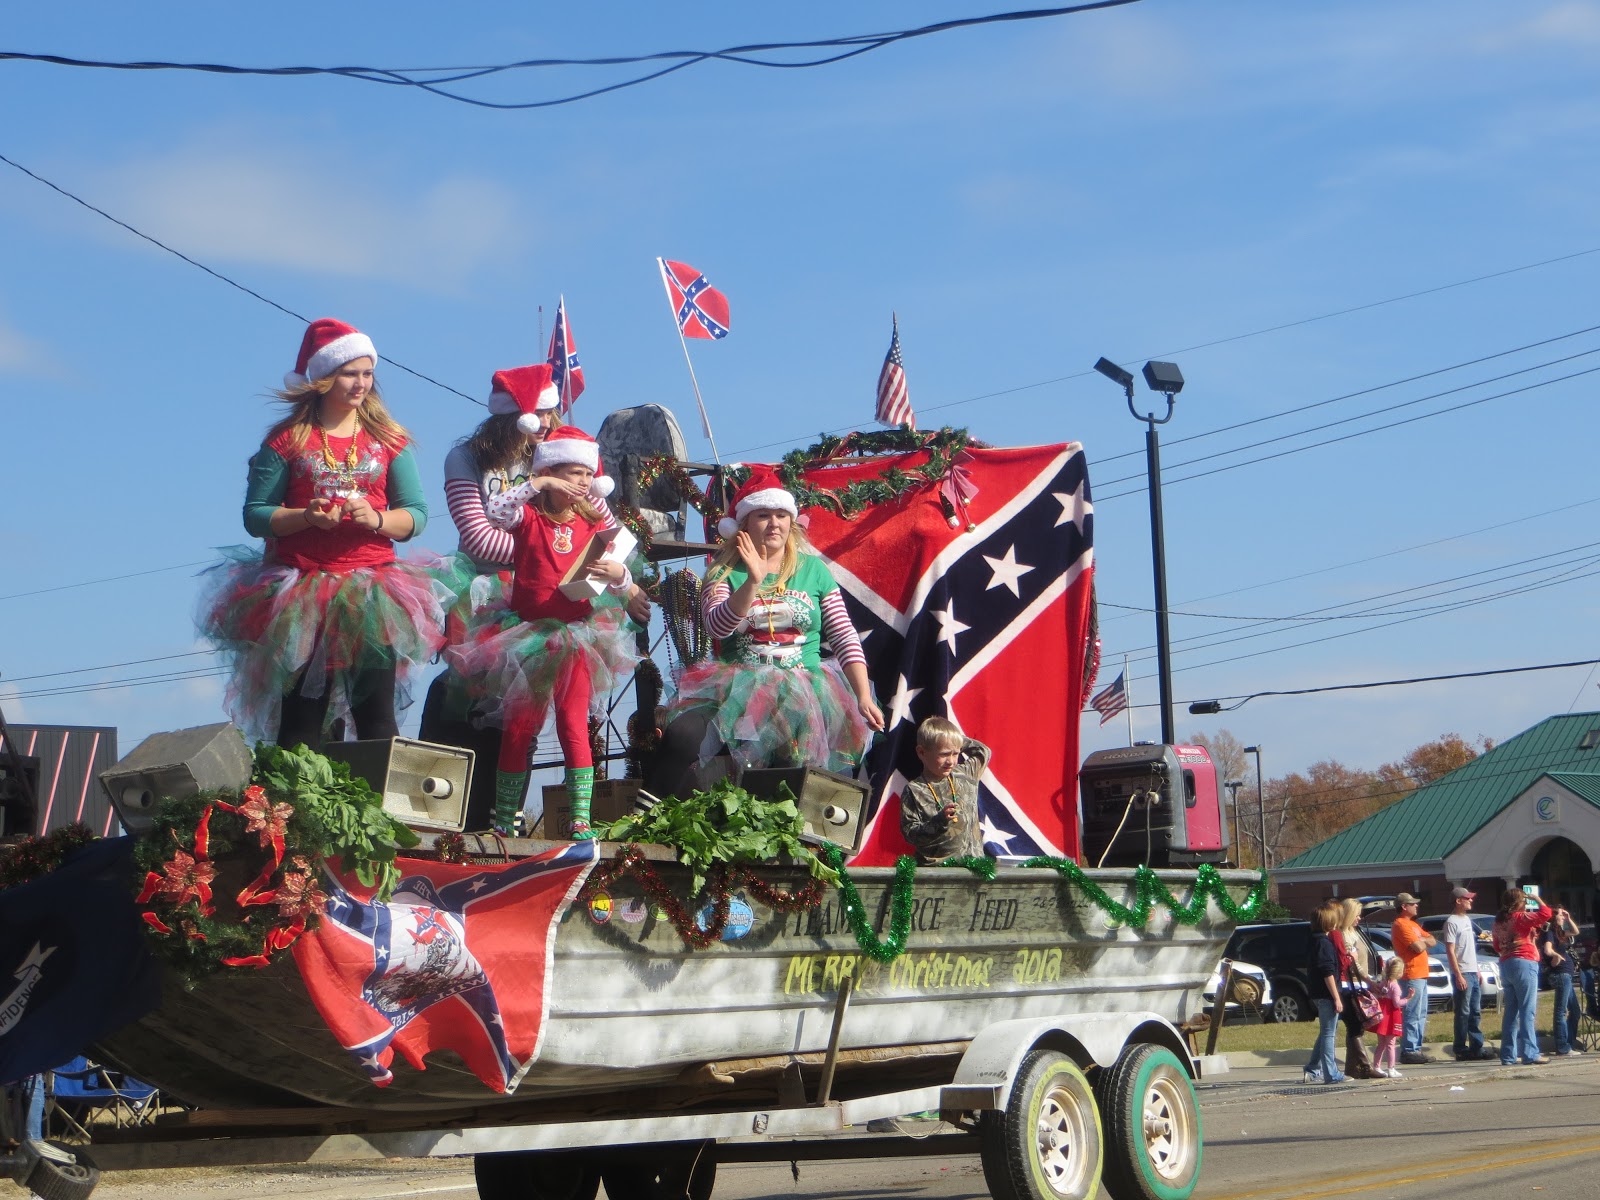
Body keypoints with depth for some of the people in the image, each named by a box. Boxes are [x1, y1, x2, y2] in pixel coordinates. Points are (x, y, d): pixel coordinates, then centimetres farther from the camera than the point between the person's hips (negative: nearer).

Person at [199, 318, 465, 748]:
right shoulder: (286, 440, 4)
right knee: (301, 721, 1)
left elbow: (416, 514, 4)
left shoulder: (388, 440, 10)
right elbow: (255, 515, 0)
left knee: (377, 718, -4)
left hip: (372, 594, 1)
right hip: (301, 596, -1)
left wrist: (376, 519, -15)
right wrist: (307, 517, -16)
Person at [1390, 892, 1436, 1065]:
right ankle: (1409, 1051, -12)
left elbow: (1433, 941, 16)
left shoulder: (1413, 924, 21)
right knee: (1413, 1015, -11)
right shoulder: (1401, 925, -12)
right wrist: (1423, 941, 2)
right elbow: (1419, 947, -20)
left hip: (1421, 975, 10)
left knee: (1421, 1016, 12)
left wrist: (1421, 940, -4)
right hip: (1412, 975, -10)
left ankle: (1416, 1049, 16)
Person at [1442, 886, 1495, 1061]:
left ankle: (1477, 1047, 14)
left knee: (1475, 1012, 10)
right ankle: (1460, 1050, -2)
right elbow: (1450, 951, -15)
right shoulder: (1451, 922, -11)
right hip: (1462, 974, -9)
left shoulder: (1467, 919, 16)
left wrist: (1477, 970, 18)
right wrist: (1458, 976, -19)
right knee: (1463, 1013, -6)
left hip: (1472, 972, 9)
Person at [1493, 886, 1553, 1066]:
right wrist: (1537, 899, -1)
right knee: (1527, 1011, -8)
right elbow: (1545, 913, -16)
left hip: (1505, 965, 7)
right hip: (1524, 964, -7)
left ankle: (1508, 1055, 7)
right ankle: (1530, 1054, -12)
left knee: (1510, 1012, 8)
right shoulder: (1520, 918, -9)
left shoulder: (1498, 922, 13)